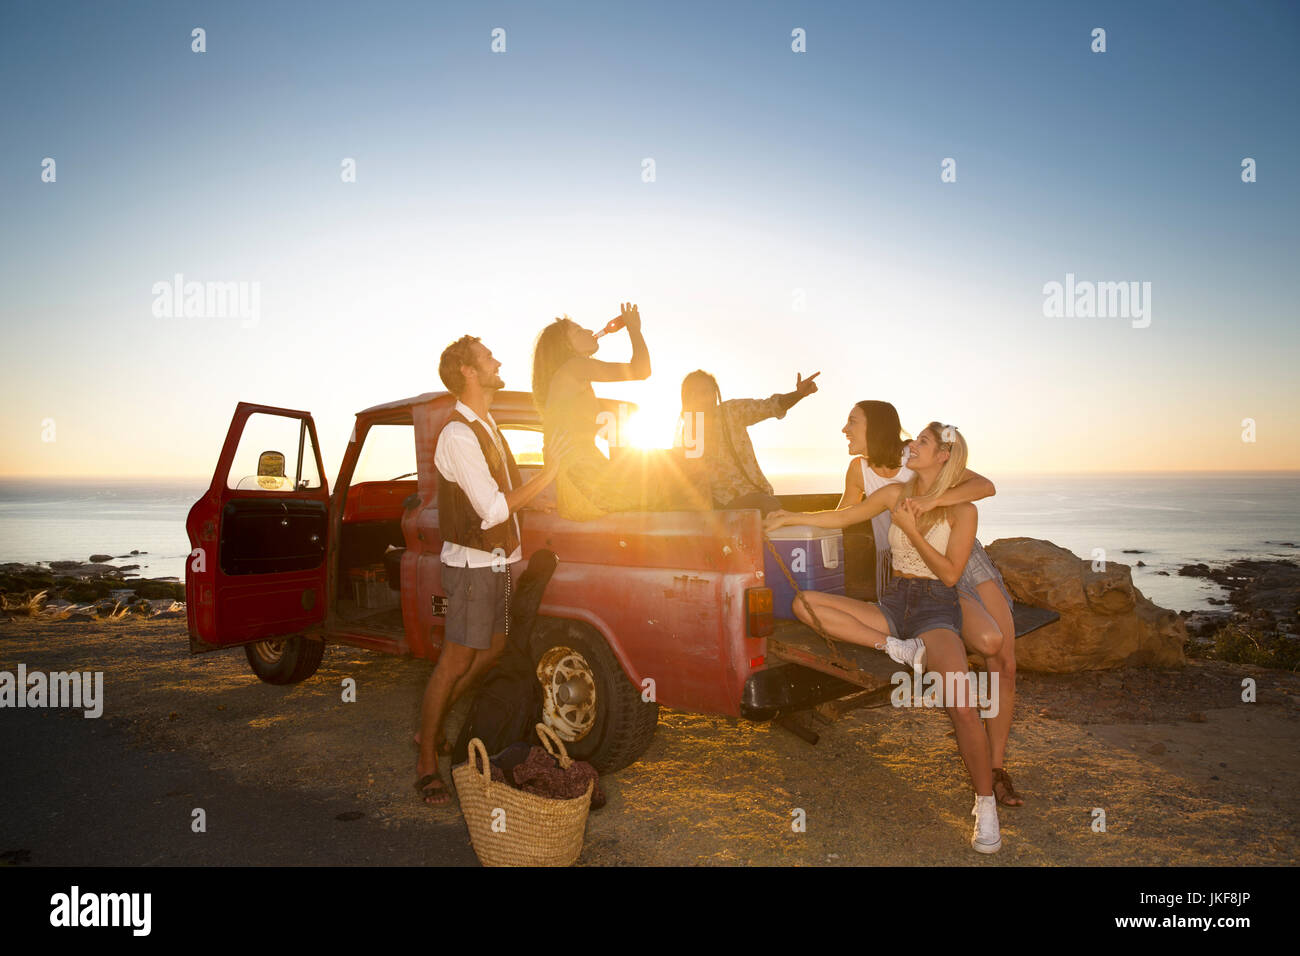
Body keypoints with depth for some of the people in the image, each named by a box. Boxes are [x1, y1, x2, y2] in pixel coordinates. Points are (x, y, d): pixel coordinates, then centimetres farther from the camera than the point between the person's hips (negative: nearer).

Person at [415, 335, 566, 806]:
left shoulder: (487, 425, 12)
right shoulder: (459, 435, -20)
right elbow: (493, 510, -22)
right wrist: (546, 476, -19)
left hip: (497, 559, 9)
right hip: (472, 563, -9)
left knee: (492, 649, 16)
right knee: (456, 661, -3)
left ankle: (433, 725, 32)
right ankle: (427, 761, 11)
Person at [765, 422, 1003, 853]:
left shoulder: (962, 510, -5)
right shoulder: (896, 493, 8)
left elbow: (950, 574, -9)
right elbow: (842, 517, 14)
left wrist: (910, 529, -15)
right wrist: (790, 517, 9)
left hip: (936, 610, -5)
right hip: (893, 603, 5)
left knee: (962, 708, -30)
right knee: (804, 602, -17)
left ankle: (986, 807, -7)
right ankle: (898, 649, -18)